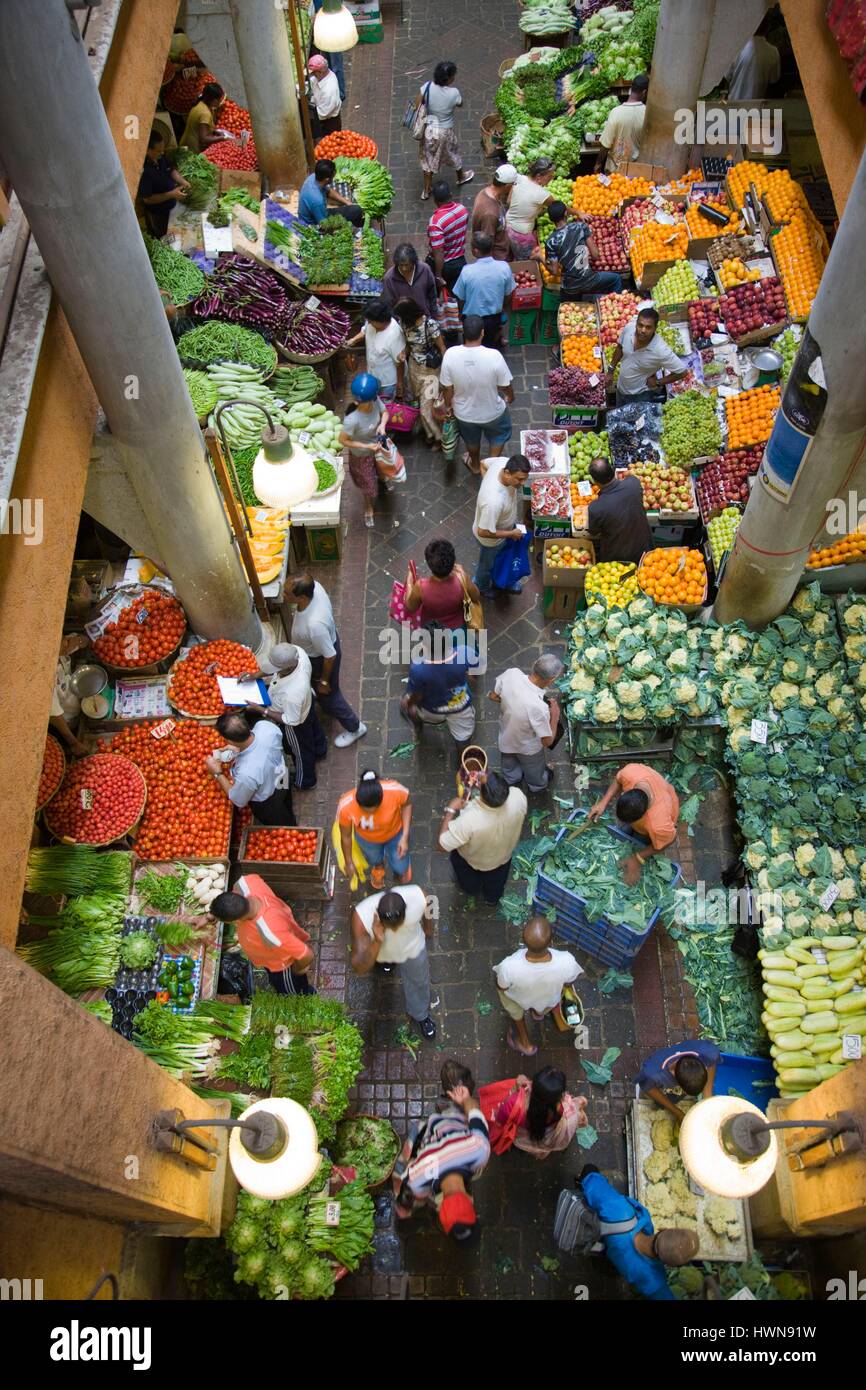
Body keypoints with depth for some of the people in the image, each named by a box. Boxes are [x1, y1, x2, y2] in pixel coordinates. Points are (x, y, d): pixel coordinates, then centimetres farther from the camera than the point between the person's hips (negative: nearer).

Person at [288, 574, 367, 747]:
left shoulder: (315, 624, -49)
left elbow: (329, 656, -33)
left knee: (327, 695, 21)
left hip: (320, 658, -7)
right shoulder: (314, 586, -28)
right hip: (327, 639, 7)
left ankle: (354, 728, 44)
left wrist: (324, 681, -15)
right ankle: (318, 693, 74)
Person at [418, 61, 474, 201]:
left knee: (428, 159, 21)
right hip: (445, 132, -2)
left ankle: (426, 191, 30)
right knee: (453, 154, 26)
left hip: (429, 129, 2)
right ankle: (461, 177, 53)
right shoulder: (453, 93, -24)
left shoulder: (427, 87, -18)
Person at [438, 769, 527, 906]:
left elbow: (441, 845, -34)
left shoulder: (469, 820, -49)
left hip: (473, 860, -3)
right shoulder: (518, 797, -39)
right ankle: (493, 898, 68)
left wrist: (450, 810, -28)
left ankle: (471, 891, 63)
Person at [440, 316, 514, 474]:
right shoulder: (494, 356, -30)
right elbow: (506, 386, -15)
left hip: (464, 413, 2)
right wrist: (510, 397, 8)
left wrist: (448, 406, 8)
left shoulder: (450, 354, -26)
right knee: (499, 435, 32)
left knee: (471, 439, 34)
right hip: (492, 412, -2)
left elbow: (447, 389, -13)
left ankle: (475, 465, 58)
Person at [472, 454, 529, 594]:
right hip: (491, 539, -7)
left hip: (504, 525, 7)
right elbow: (483, 532, -36)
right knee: (487, 565, 27)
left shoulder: (504, 463, -28)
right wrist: (511, 534, -24)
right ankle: (482, 588, 59)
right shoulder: (494, 501, -50)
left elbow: (485, 463, -3)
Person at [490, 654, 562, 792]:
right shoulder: (539, 708, -45)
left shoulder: (511, 673, -32)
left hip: (506, 736, 4)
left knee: (510, 765, 38)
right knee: (534, 769, 33)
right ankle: (538, 784, 63)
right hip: (528, 748, -4)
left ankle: (511, 779, 67)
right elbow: (547, 741, -28)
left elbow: (493, 696, -10)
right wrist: (555, 716, -16)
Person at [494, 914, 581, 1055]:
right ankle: (540, 1012, 62)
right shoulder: (567, 962, -41)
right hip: (548, 1002, 1)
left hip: (520, 1000, -1)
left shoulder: (509, 967, -44)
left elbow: (502, 987, -19)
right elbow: (568, 983, -16)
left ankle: (525, 1043, 46)